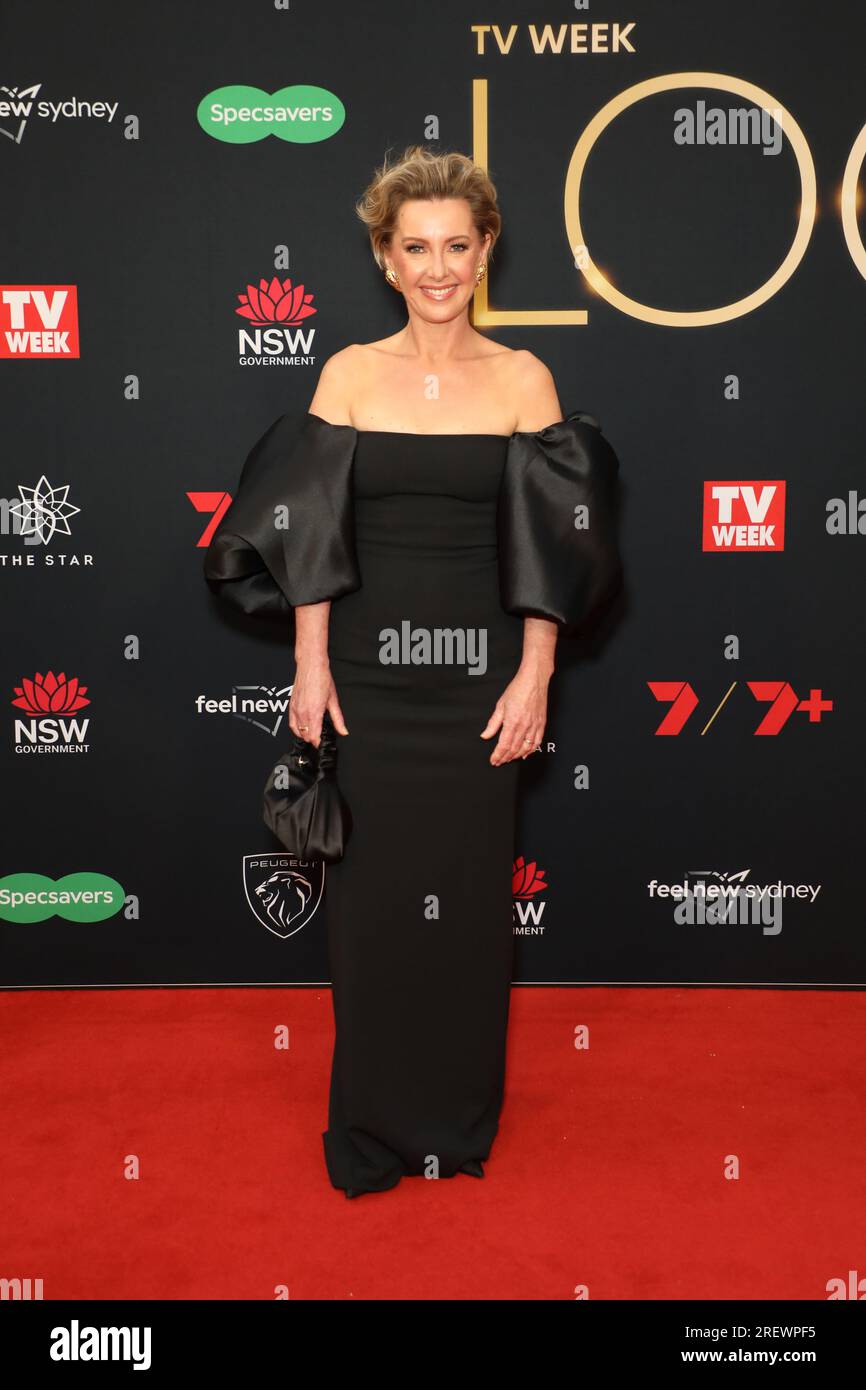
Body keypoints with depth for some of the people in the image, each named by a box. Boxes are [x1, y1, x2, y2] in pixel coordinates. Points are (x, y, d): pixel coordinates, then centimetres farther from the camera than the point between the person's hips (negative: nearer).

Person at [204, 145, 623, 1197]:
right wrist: (310, 666, -4)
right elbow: (307, 532, 1)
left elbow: (552, 545, 0)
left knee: (468, 891, 7)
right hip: (367, 667, 0)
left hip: (478, 672, 0)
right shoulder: (350, 373, 3)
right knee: (372, 891, 5)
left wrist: (534, 676, -6)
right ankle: (372, 1128, 24)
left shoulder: (522, 380, 1)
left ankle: (459, 1119, 27)